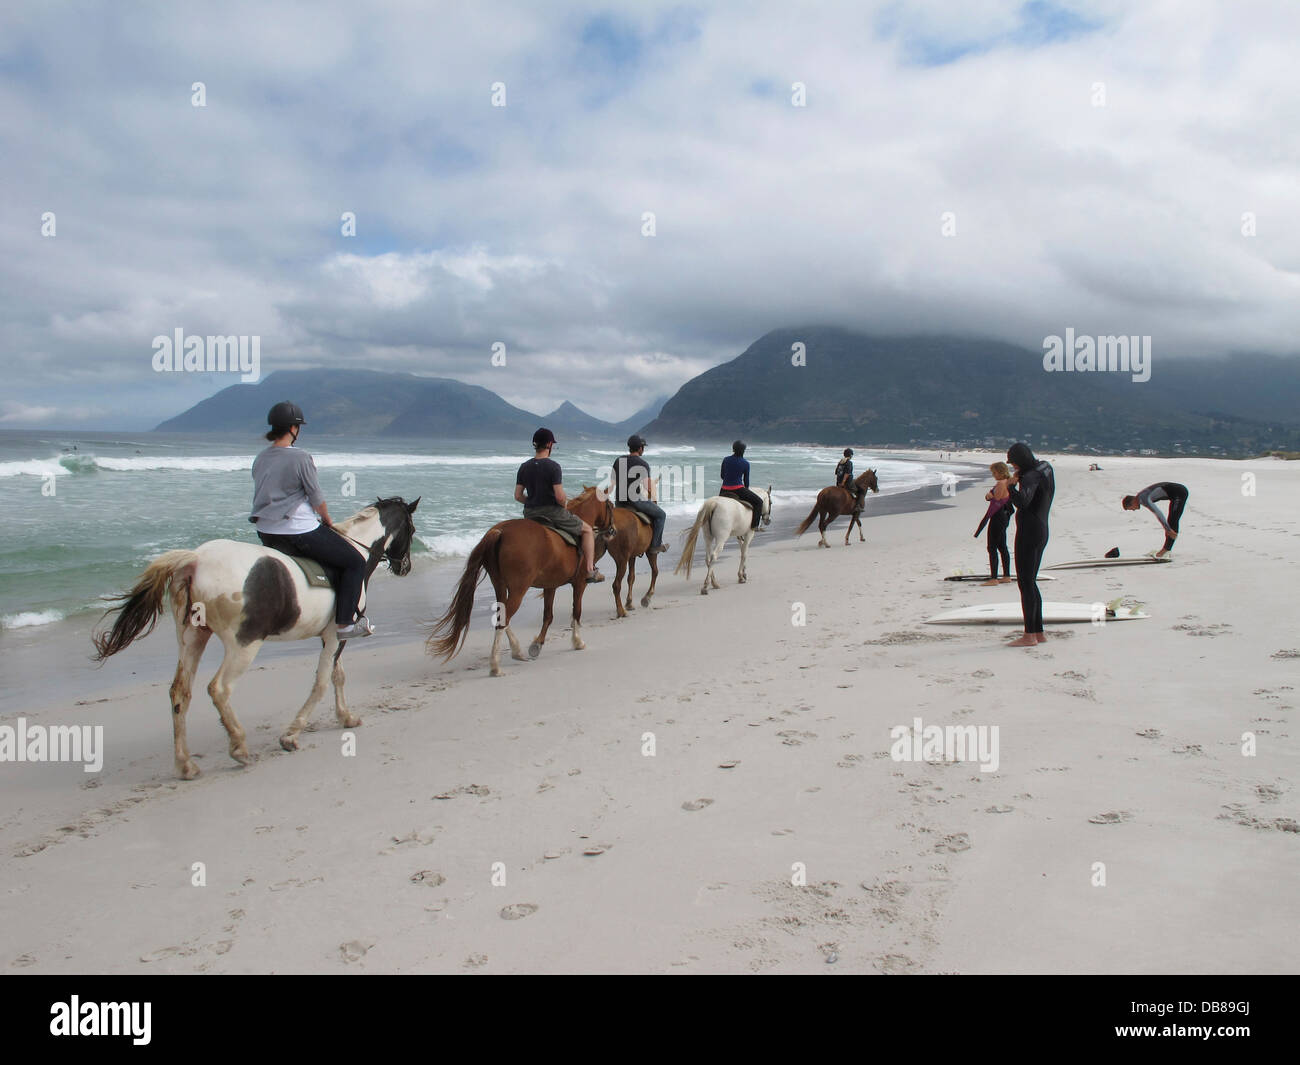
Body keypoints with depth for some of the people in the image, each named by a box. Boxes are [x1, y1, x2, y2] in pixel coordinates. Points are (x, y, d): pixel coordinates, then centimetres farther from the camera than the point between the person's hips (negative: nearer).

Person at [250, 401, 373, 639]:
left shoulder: (260, 459, 7)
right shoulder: (301, 458, -15)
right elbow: (317, 497, -10)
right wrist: (327, 520, 10)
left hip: (265, 534, 9)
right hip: (299, 532, -8)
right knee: (355, 563, 4)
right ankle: (345, 624, 1)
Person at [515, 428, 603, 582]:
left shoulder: (524, 467, 4)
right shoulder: (553, 466, -14)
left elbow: (518, 496, 4)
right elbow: (560, 497, -20)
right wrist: (564, 505, 1)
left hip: (530, 514, 6)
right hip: (552, 511, -6)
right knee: (587, 530, 11)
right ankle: (590, 571, 4)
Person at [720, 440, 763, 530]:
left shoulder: (726, 460, 0)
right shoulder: (745, 463, -6)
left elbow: (722, 476, 10)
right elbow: (746, 480, 2)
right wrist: (746, 489, 22)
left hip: (724, 490, 4)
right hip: (738, 489, -4)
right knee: (759, 501, 6)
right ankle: (754, 525, -3)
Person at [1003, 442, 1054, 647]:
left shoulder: (1030, 477, -17)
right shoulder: (1046, 468, 11)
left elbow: (1022, 501, -36)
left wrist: (1010, 486, -21)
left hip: (1029, 532, -10)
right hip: (1041, 531, 10)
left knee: (1025, 582, -7)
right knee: (1030, 582, 15)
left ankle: (1029, 635, -7)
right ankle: (1039, 632, 19)